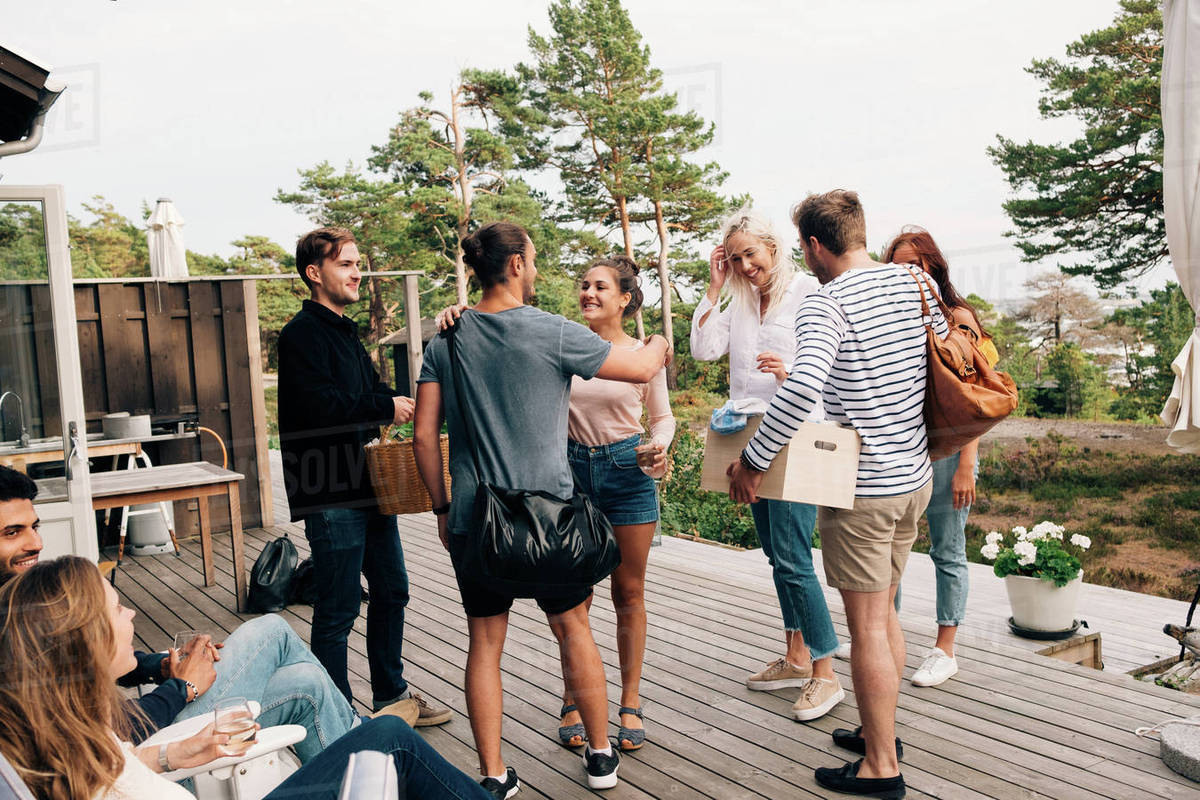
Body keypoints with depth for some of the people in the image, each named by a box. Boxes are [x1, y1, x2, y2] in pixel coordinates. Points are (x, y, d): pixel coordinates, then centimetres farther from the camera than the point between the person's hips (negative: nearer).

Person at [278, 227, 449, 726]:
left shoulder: (345, 331, 18)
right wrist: (386, 408, -14)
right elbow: (320, 406, -24)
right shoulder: (302, 333, -12)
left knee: (391, 591, 17)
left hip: (368, 485, 10)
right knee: (339, 609, 0)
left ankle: (391, 694, 32)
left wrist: (395, 402, 1)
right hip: (330, 495, -9)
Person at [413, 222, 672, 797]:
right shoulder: (552, 333, -10)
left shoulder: (446, 340, 1)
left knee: (484, 641, 12)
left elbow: (424, 434, 1)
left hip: (472, 519, 3)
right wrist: (661, 341, 20)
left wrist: (441, 506, 12)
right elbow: (642, 369, -3)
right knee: (572, 627, 15)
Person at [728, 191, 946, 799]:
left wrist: (752, 460, -26)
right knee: (884, 611, 22)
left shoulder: (826, 303, -19)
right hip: (915, 475, 8)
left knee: (867, 626, 4)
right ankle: (880, 730, 37)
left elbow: (803, 386, -34)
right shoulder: (910, 283, 5)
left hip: (863, 489, -8)